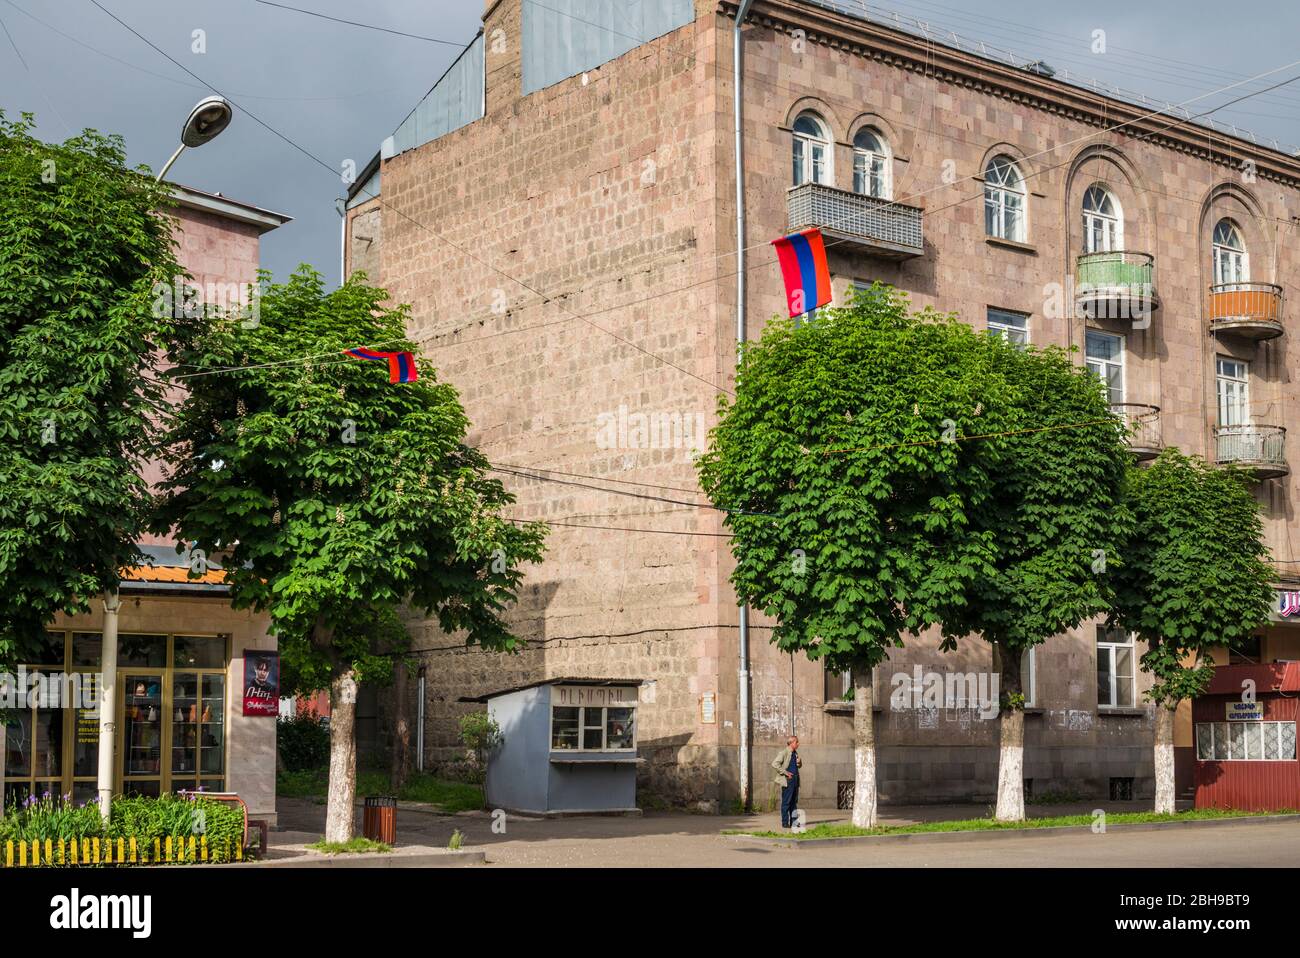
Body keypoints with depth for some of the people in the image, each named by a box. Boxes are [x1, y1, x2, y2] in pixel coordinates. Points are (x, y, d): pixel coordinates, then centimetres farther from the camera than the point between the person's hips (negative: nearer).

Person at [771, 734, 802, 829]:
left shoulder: (795, 753, 16)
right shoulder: (784, 752, -9)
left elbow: (799, 766, 29)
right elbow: (775, 764, -18)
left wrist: (799, 762, 6)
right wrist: (785, 772, -17)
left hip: (795, 780, 8)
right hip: (787, 780, -8)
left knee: (794, 802, 11)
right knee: (786, 802, -4)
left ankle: (793, 821, 18)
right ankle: (785, 822, 0)